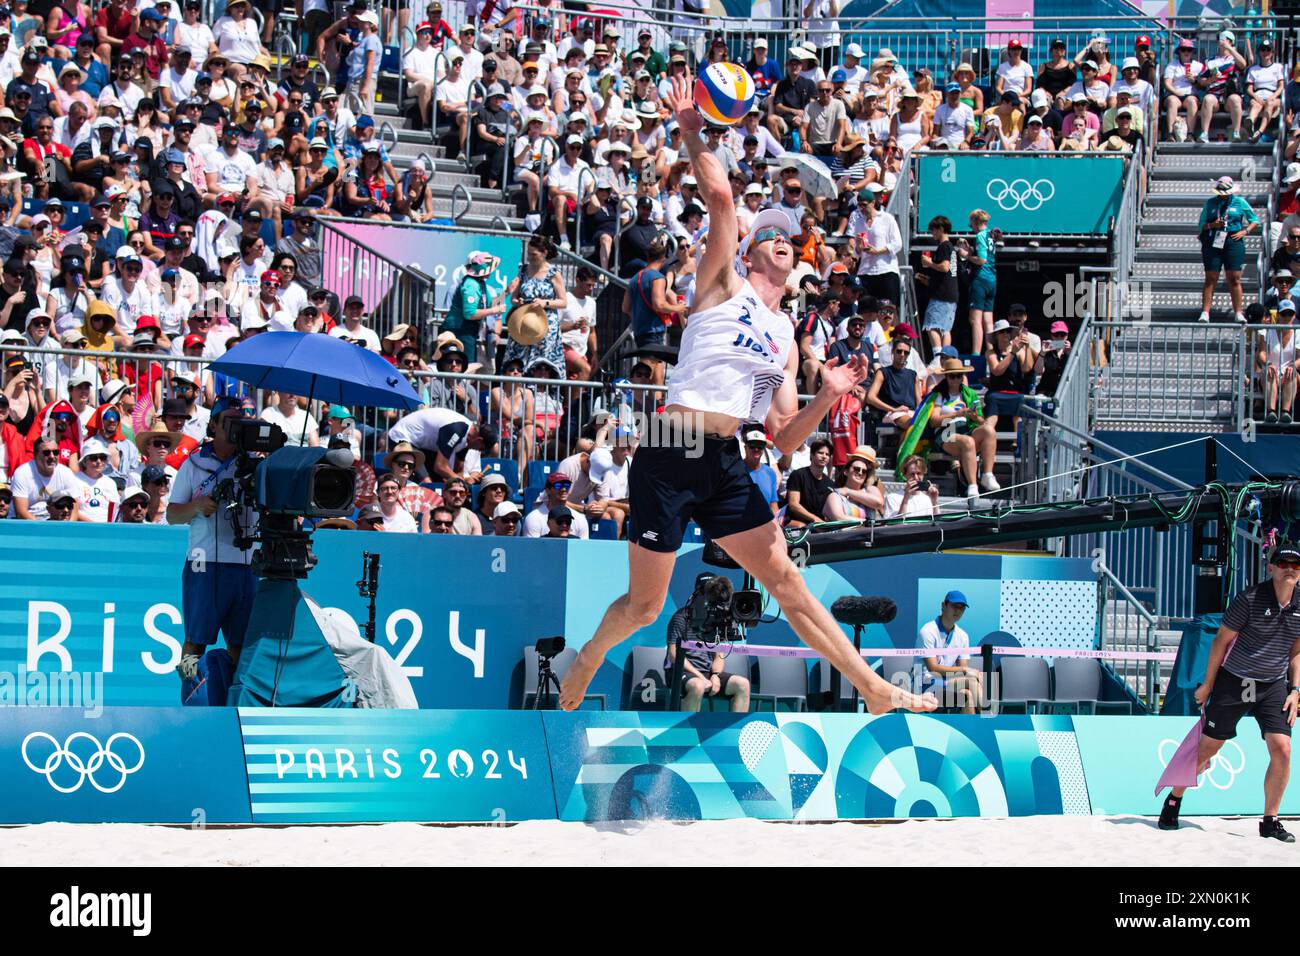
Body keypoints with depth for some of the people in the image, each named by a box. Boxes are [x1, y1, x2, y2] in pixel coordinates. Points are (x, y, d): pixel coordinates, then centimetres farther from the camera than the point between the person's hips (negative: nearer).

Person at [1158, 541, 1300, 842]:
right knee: (1207, 749, 4)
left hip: (1274, 687, 3)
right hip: (1233, 682, -3)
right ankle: (1173, 800, 26)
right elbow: (1221, 640, -5)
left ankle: (1270, 822, 1)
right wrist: (1208, 683, -2)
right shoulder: (1250, 598, -13)